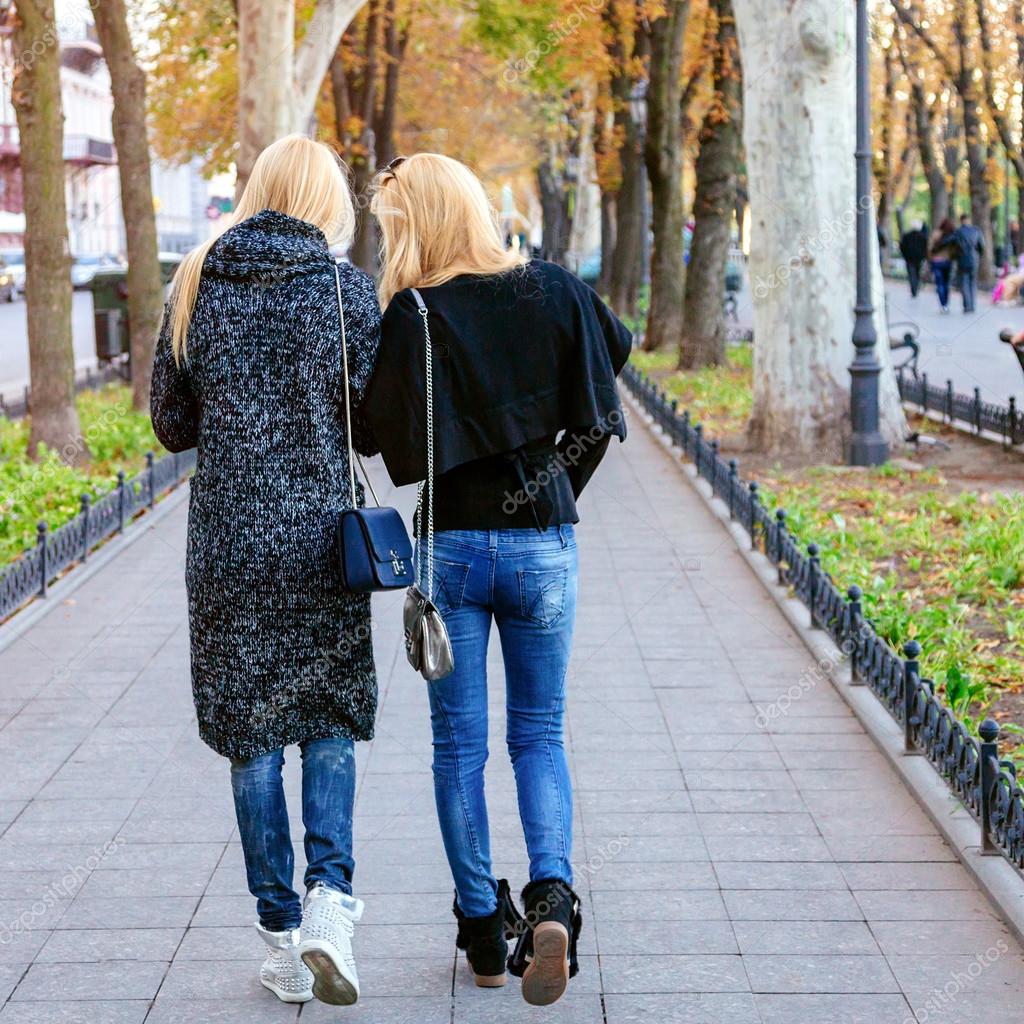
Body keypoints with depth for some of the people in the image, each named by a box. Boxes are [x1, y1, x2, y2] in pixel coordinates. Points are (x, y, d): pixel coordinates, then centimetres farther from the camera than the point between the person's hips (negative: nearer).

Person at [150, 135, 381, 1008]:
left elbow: (171, 423, 7)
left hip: (227, 542, 2)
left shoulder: (196, 287, 1)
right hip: (320, 539, -1)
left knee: (253, 738, 9)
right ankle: (329, 897, -7)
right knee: (331, 724, 13)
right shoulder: (346, 290, -6)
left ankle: (283, 938, 13)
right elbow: (375, 427, -4)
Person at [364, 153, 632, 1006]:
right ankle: (552, 893, -10)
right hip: (544, 543, 2)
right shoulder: (555, 294, -1)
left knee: (458, 744, 10)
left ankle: (483, 933, 15)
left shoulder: (413, 316, -12)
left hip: (451, 545, -2)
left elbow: (396, 443, -14)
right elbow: (616, 353, 14)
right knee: (539, 735, 12)